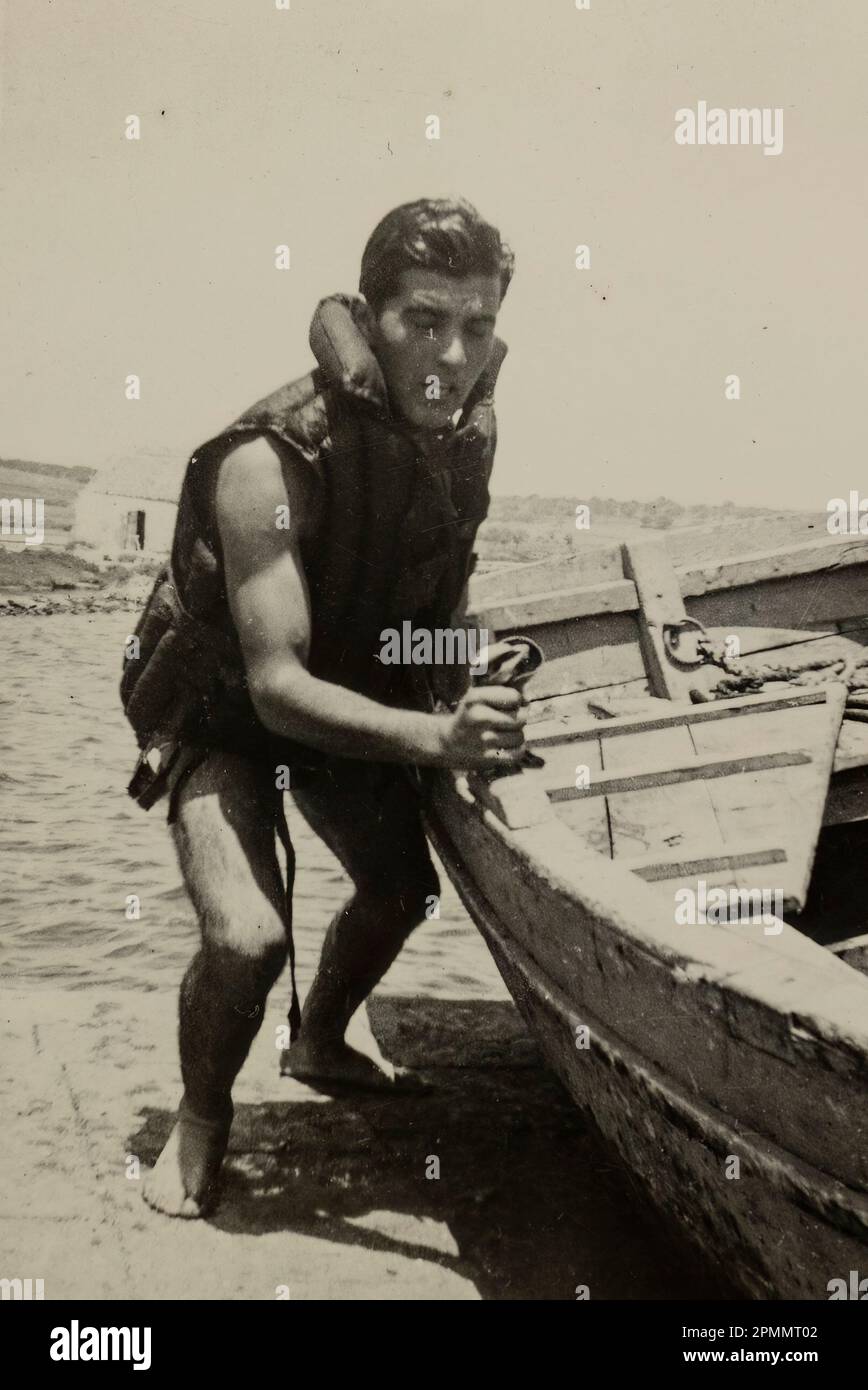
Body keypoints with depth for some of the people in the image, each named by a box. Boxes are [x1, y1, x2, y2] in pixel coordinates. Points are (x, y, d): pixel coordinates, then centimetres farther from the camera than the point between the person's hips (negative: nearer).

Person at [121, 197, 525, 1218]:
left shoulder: (469, 431, -15)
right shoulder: (268, 465, -36)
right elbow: (277, 687, -38)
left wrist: (457, 692, -11)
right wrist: (434, 738, -50)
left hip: (353, 687, 7)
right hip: (222, 705, -6)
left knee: (402, 883, 14)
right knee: (248, 936, -23)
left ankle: (319, 1043, 45)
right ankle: (201, 1116, 9)